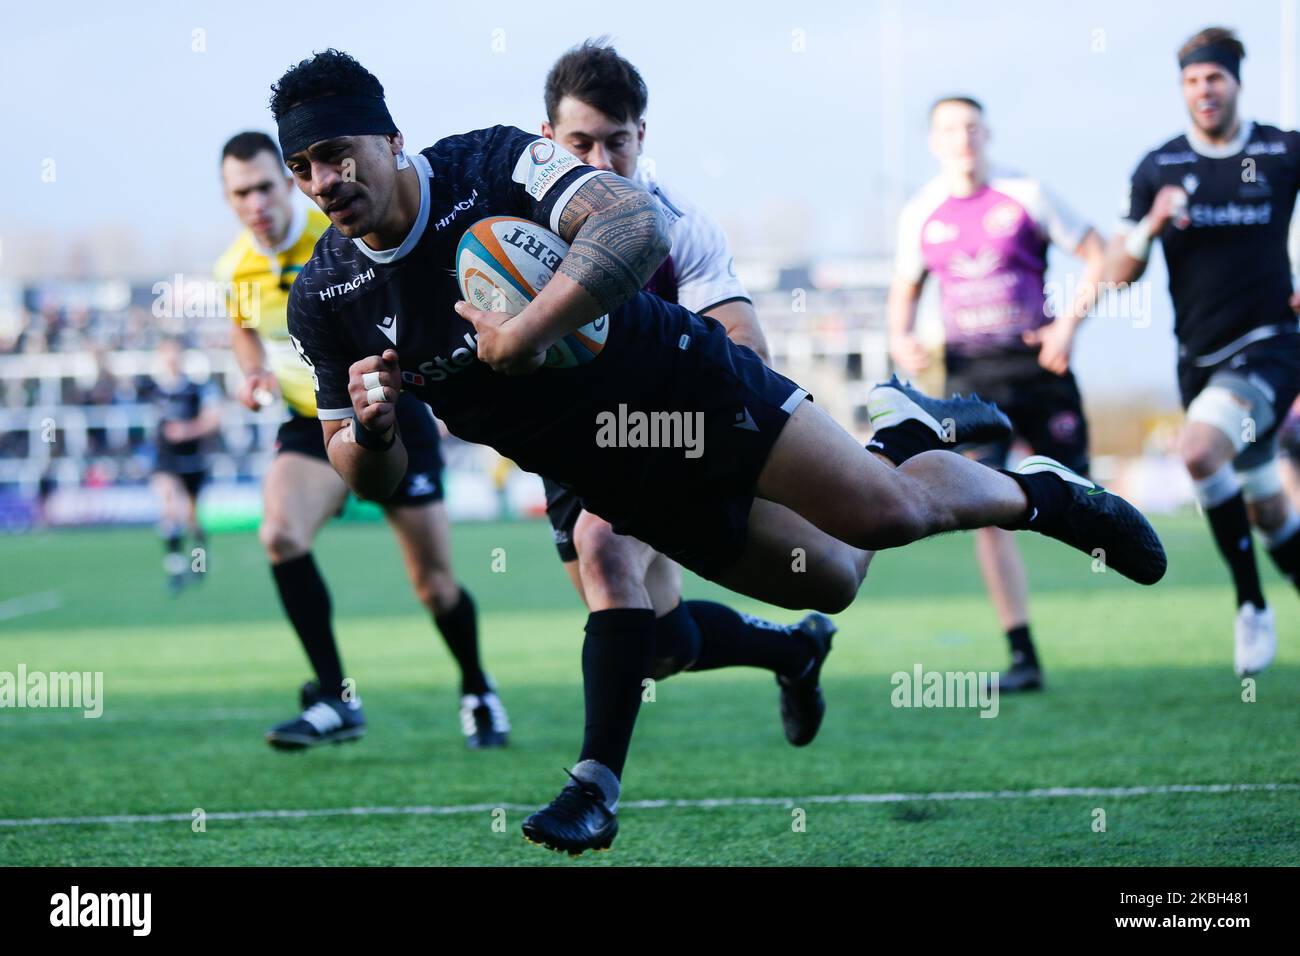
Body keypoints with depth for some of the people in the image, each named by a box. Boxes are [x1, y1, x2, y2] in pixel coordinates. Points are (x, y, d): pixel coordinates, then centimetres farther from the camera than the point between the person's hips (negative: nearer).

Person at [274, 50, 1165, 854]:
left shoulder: (491, 164, -21)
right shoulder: (323, 297, -7)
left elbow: (641, 223, -36)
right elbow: (371, 479, 1)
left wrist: (524, 336, -42)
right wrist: (372, 429, -23)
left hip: (675, 380, -4)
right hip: (600, 475, 4)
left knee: (883, 513, -14)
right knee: (830, 581, 8)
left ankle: (1034, 492, 18)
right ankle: (901, 431, 37)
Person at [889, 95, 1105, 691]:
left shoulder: (1024, 196, -3)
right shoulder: (920, 216, 5)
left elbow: (1097, 255, 1)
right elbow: (905, 289, 19)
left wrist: (1069, 322, -11)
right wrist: (900, 339, -1)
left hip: (1037, 367, -1)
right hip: (971, 378, 1)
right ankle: (1023, 658, -7)